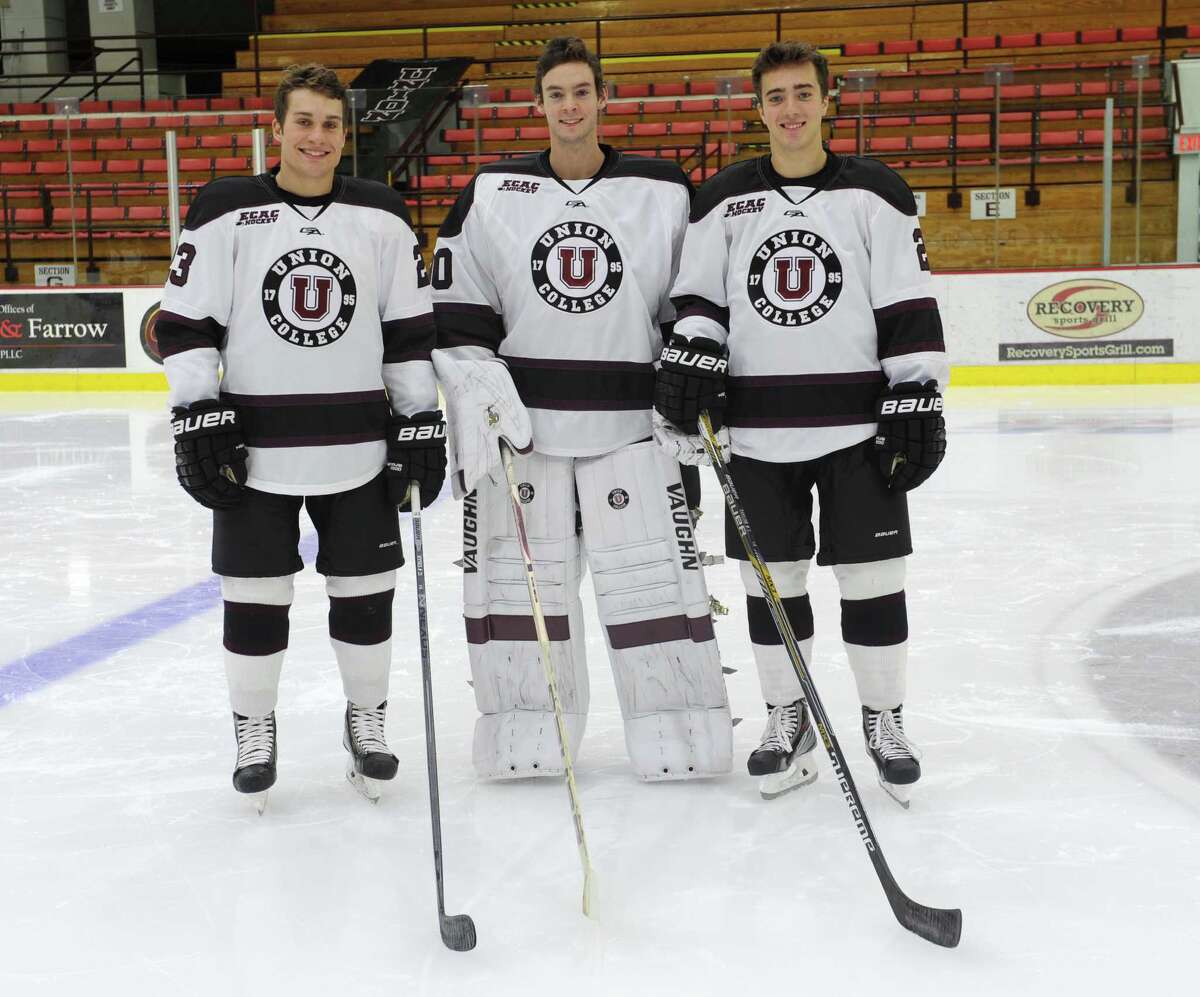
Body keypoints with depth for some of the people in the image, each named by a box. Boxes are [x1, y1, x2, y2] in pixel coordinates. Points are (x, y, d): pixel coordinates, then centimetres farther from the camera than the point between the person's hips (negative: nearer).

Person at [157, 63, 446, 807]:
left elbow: (412, 331, 6)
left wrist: (422, 424, 2)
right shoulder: (224, 212, -1)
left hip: (359, 447, 1)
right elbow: (186, 324, 0)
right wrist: (197, 418, -8)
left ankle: (367, 719, 27)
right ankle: (254, 729, 25)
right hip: (253, 447, -1)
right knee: (254, 597, 5)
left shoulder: (383, 216, 4)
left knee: (366, 594, 8)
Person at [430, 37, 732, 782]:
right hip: (519, 426, 1)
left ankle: (683, 739, 12)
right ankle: (523, 739, 18)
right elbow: (455, 310, 4)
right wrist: (480, 392, -7)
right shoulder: (492, 194, 5)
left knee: (657, 579, -1)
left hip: (629, 427, 0)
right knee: (514, 580, 4)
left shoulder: (664, 192, 4)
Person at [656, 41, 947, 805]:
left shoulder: (875, 193, 2)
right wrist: (691, 353, -8)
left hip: (858, 424, -2)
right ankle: (788, 717, 24)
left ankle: (884, 719, 19)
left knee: (871, 574, 2)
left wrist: (917, 398, -8)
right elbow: (698, 297, 11)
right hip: (759, 431, 2)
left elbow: (911, 307, -2)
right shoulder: (724, 199, 7)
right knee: (772, 578, 8)